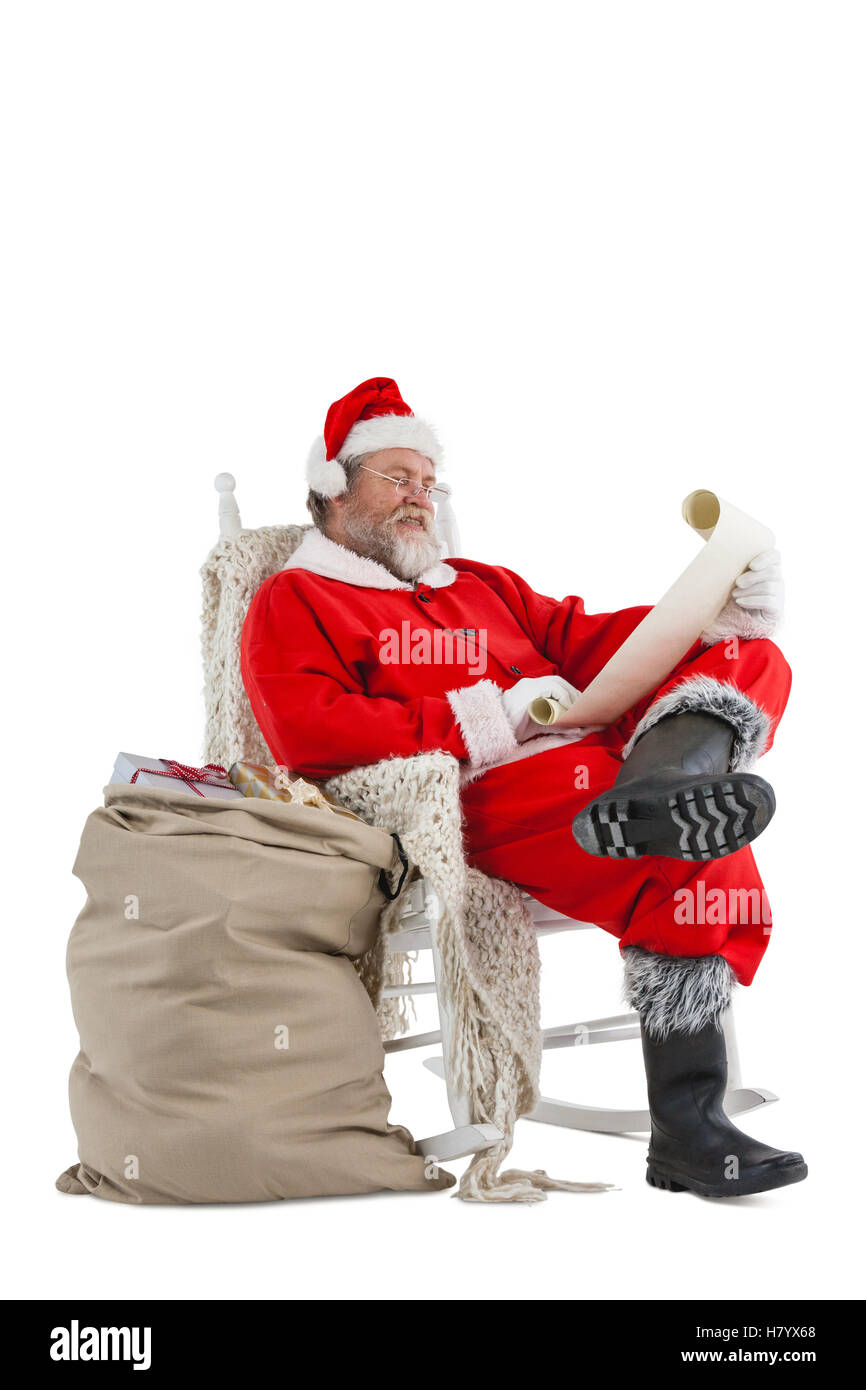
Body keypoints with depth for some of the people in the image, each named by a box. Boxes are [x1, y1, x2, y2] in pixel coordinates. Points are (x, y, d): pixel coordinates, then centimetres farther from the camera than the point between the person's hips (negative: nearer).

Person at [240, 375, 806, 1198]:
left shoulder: (482, 585, 34)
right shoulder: (294, 602, 11)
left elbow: (587, 639, 22)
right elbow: (308, 736, -7)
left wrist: (723, 612, 3)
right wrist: (485, 720, -12)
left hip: (601, 751, 8)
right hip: (487, 799, -8)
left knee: (752, 660, -6)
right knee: (699, 856, -28)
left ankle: (643, 796, -38)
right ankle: (682, 1138, -27)